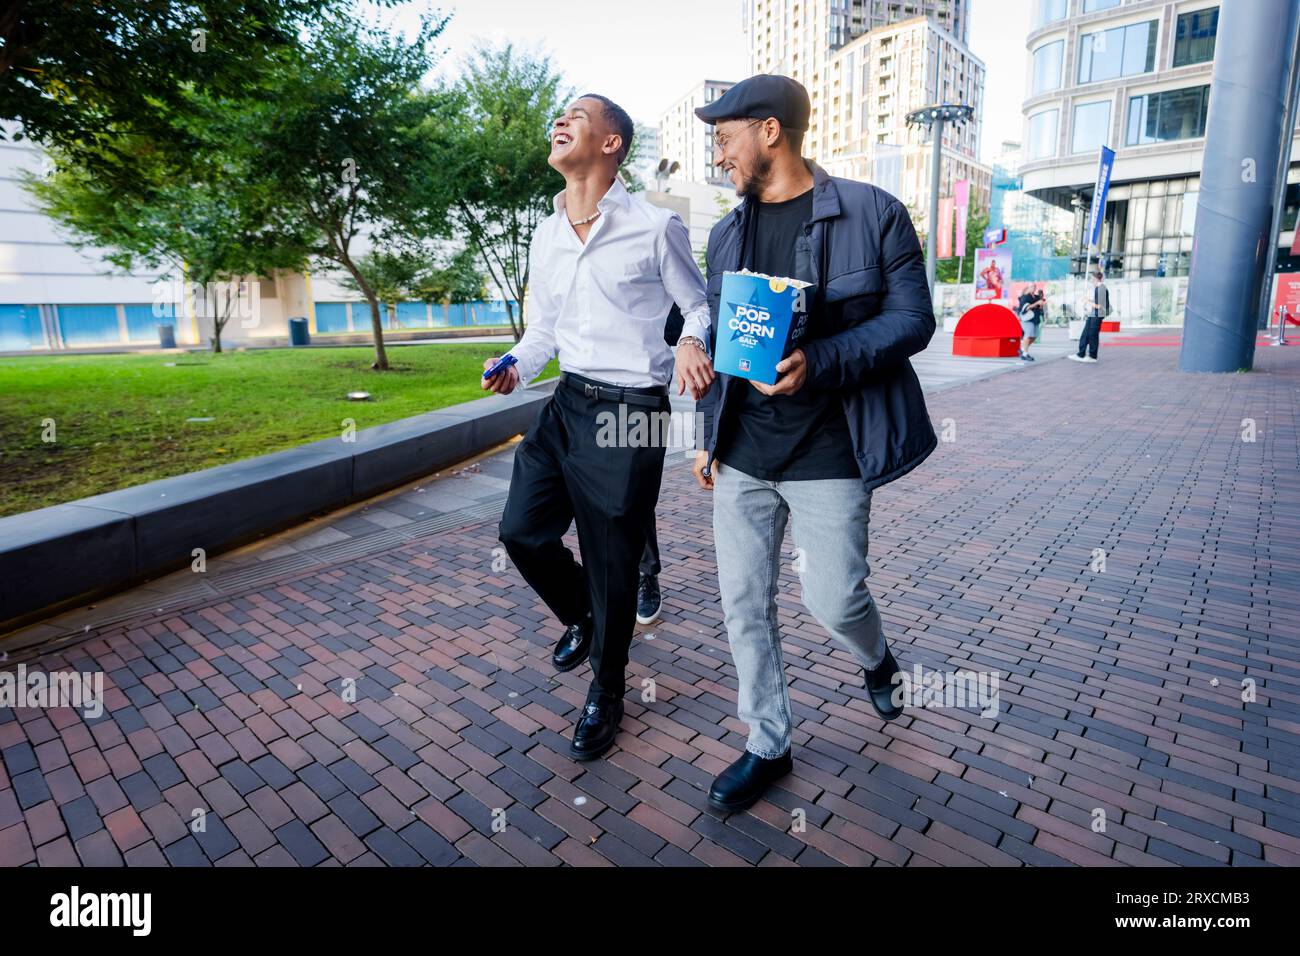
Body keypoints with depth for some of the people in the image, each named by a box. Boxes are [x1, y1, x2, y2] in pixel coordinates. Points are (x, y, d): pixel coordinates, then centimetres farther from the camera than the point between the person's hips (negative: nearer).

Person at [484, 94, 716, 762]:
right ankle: (581, 617, 39)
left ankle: (606, 695, 27)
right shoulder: (546, 236, 12)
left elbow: (698, 305, 2)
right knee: (521, 529, 7)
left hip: (631, 411, -6)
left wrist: (692, 347, -20)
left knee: (611, 562, 2)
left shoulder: (655, 227, -6)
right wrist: (516, 368, -1)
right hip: (567, 403, 6)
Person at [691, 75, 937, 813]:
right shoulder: (727, 233, 11)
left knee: (833, 598, 1)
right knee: (745, 603, 7)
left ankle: (879, 661, 40)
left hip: (829, 453, -4)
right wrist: (709, 434, 14)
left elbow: (913, 318, -7)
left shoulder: (872, 213, -4)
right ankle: (768, 746, 27)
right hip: (742, 454, 5)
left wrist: (820, 363, -22)